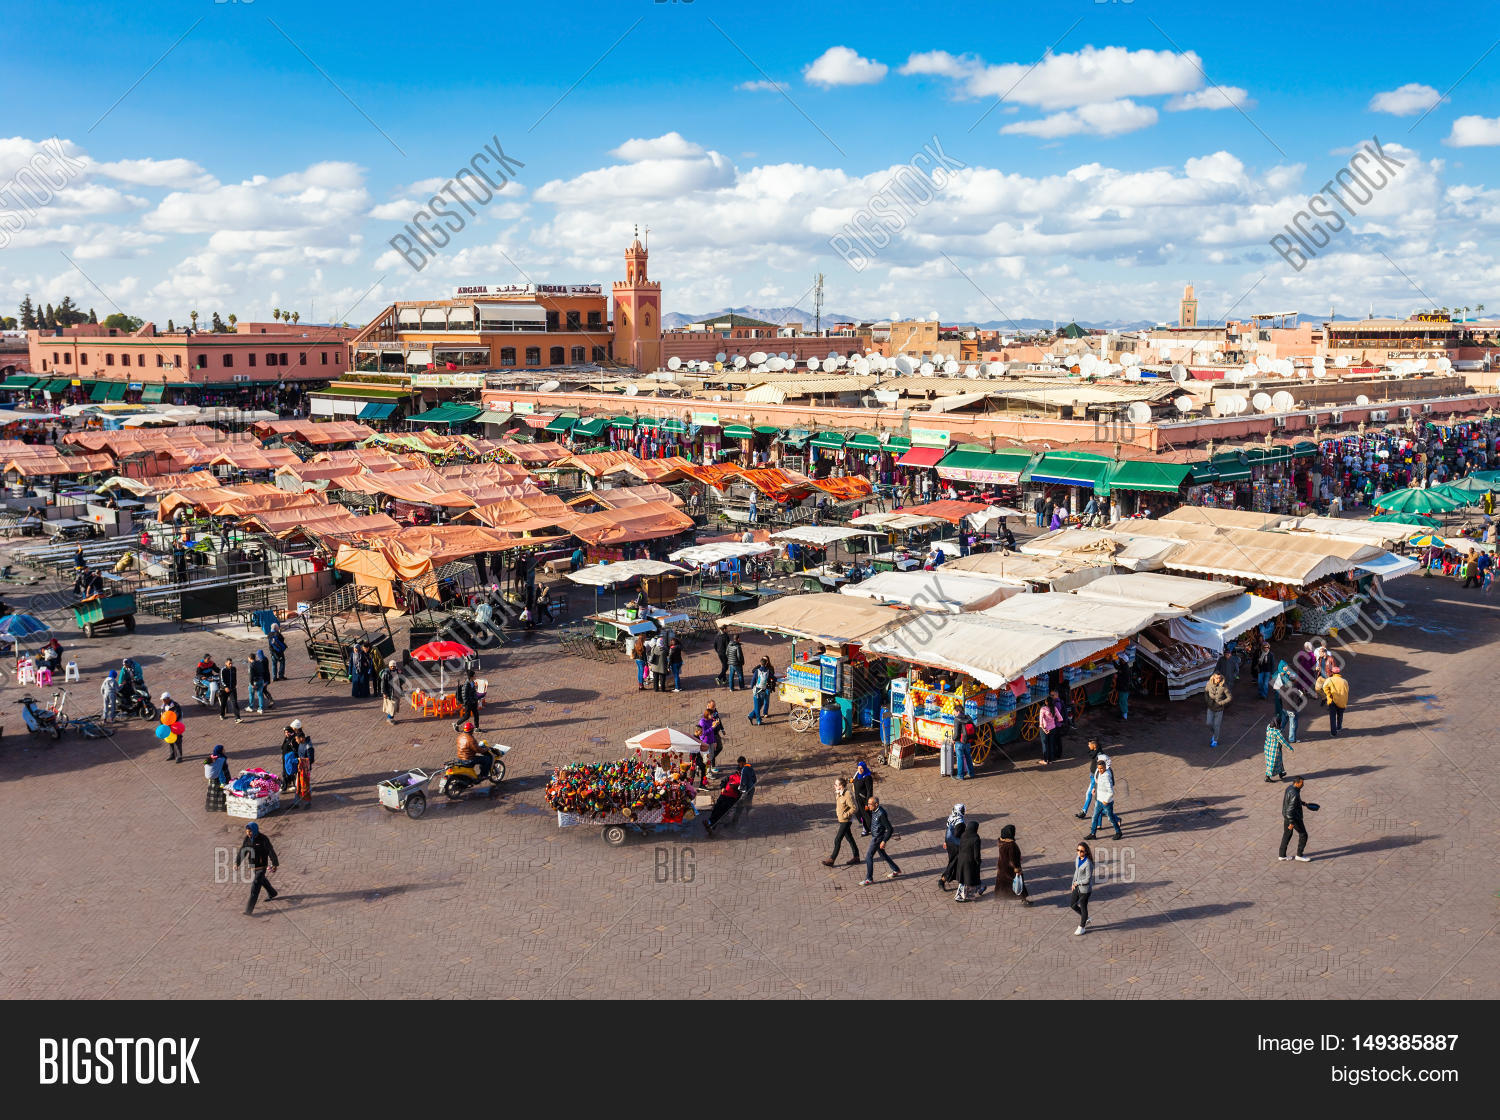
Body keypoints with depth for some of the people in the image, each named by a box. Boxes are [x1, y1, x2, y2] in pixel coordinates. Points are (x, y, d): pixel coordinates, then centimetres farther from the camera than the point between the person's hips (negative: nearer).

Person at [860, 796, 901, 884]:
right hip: (874, 835, 9)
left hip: (878, 838, -9)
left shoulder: (881, 814, -28)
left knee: (869, 856, -4)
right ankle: (896, 870, 37)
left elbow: (889, 829, -24)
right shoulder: (874, 810, -2)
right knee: (882, 854, 22)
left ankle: (869, 879, 6)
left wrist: (884, 841, -26)